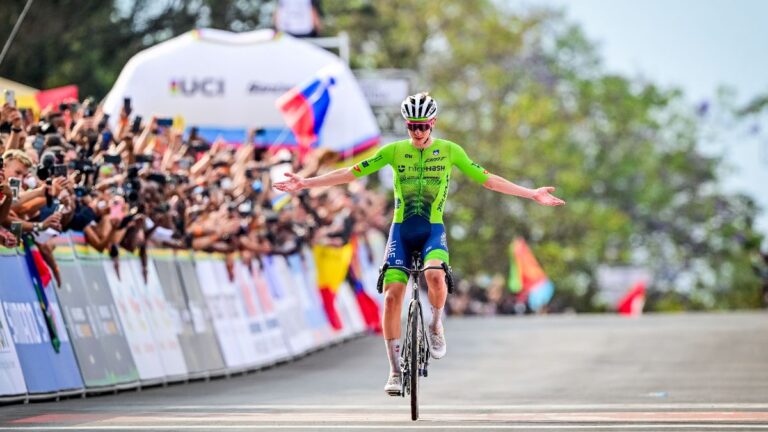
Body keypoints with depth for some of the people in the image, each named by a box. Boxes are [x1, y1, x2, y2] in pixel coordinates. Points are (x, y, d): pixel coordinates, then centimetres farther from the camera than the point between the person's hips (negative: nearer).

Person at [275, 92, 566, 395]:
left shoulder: (449, 151, 1)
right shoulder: (394, 151, 1)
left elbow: (487, 180, 5)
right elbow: (351, 173, 1)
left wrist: (532, 194, 2)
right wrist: (305, 183, -5)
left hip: (433, 230, -1)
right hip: (401, 230, 1)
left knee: (435, 275, -32)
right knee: (392, 295, -11)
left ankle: (436, 326, -3)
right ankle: (395, 370, -1)